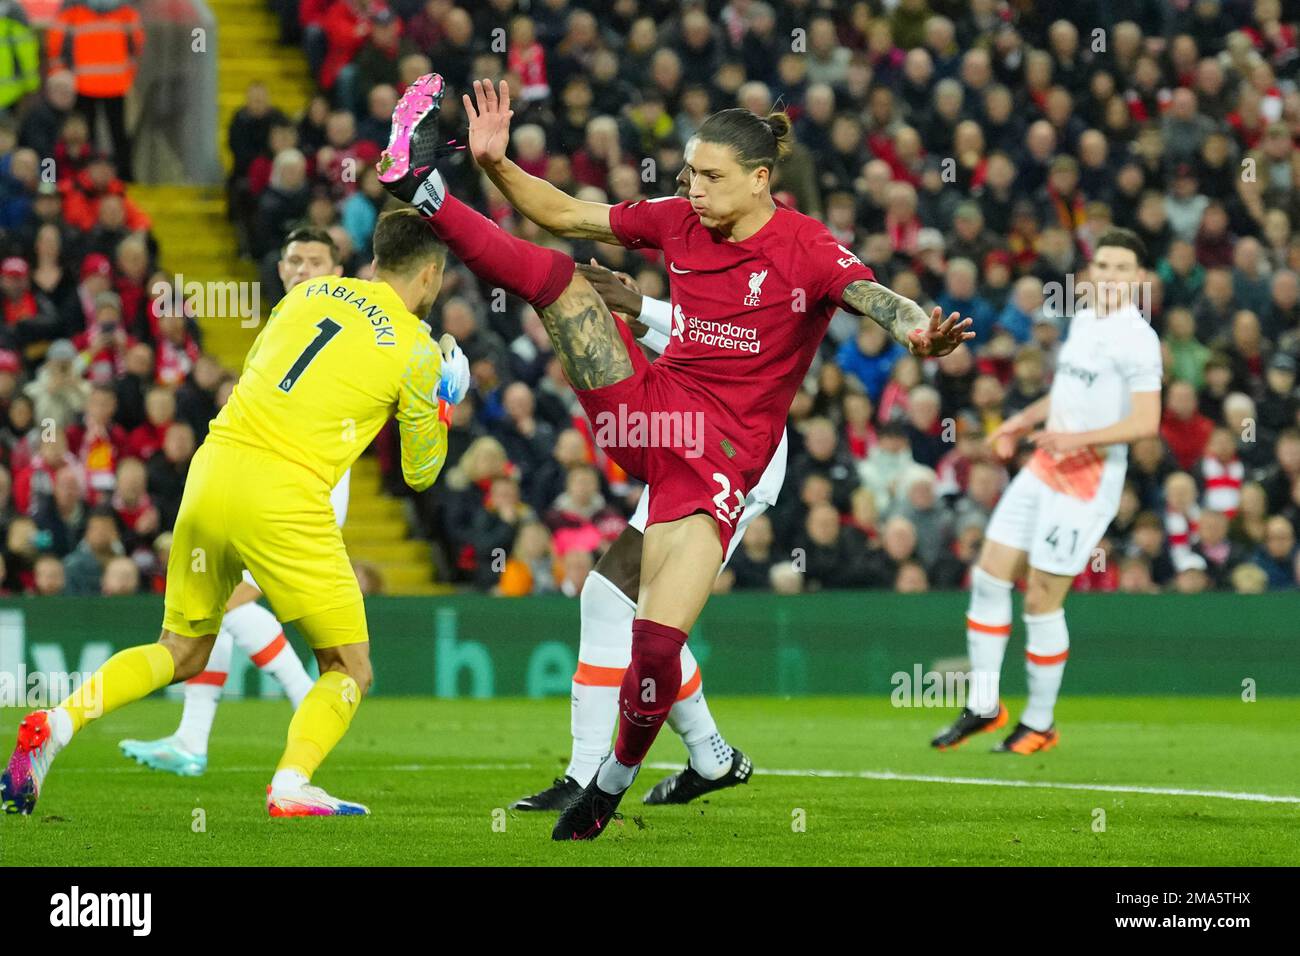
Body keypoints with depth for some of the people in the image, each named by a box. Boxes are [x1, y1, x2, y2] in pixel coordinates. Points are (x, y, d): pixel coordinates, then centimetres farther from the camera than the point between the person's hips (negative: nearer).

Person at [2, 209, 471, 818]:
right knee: (349, 670, 8)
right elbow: (420, 473, 12)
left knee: (183, 652, 20)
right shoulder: (416, 350, 2)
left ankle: (56, 723, 1)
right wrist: (444, 401, 29)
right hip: (285, 500, -5)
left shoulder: (308, 293, 15)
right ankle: (291, 785, -14)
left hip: (212, 471, 6)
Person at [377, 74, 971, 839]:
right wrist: (497, 163, -2)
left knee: (658, 641, -14)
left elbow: (875, 298, -30)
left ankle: (616, 778, 8)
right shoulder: (679, 222, 4)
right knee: (555, 275, -9)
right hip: (647, 412, 5)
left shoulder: (806, 249, -12)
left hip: (721, 456, -5)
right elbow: (565, 214, 12)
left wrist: (918, 331, -53)